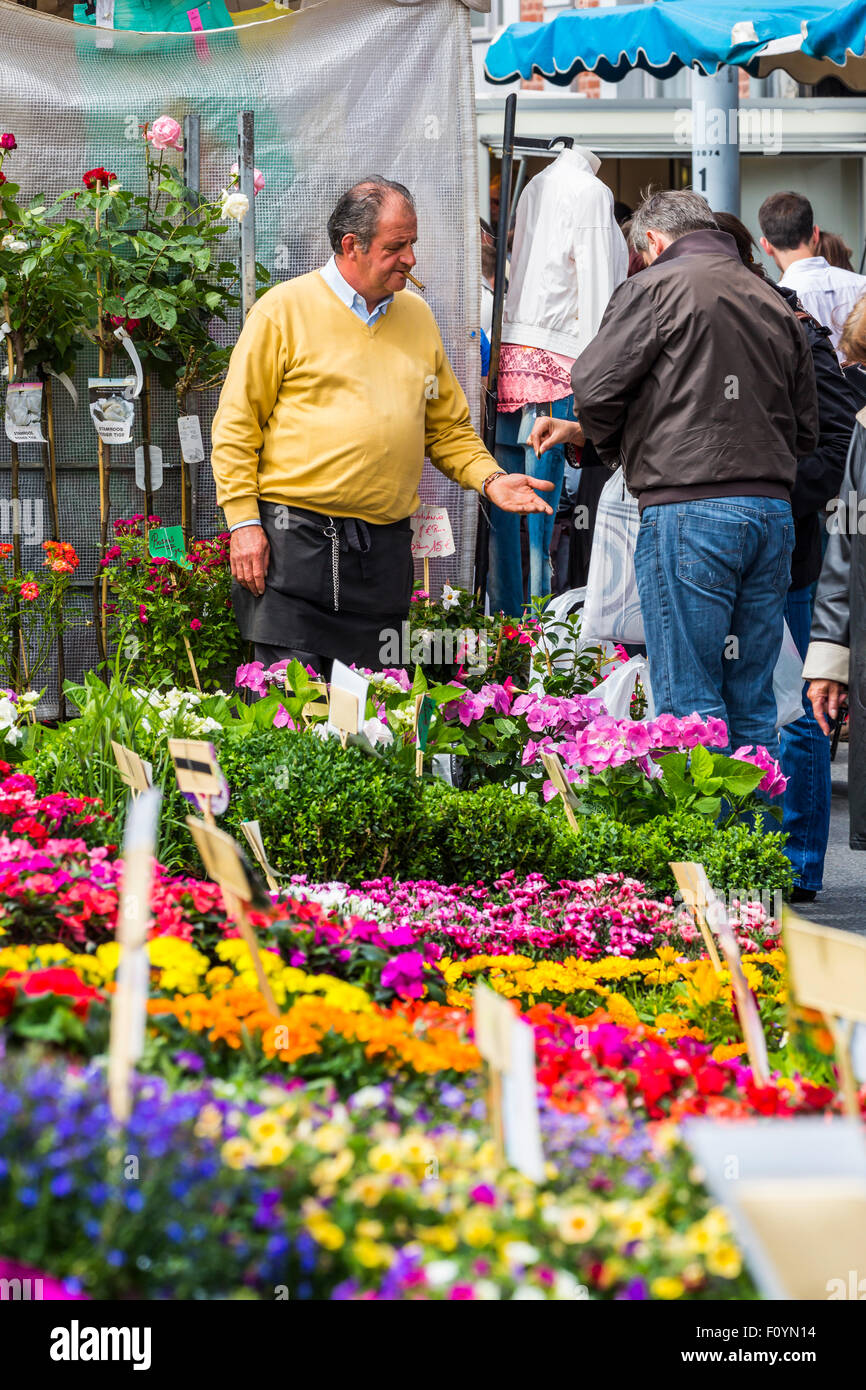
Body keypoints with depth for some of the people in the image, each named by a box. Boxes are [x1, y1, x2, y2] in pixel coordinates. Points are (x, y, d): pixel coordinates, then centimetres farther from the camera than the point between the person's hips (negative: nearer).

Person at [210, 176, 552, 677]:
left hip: (384, 551, 5)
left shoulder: (417, 316, 14)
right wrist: (244, 521, -10)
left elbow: (448, 426, 20)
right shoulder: (284, 310, -2)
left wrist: (488, 478, 2)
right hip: (294, 540, -5)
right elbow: (236, 425, -3)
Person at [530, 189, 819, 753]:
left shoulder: (657, 287, -1)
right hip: (774, 511, 7)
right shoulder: (776, 304, 19)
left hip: (689, 510, -6)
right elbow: (806, 427, 21)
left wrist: (615, 446, 13)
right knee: (753, 702, 10)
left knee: (688, 698, -5)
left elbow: (596, 385, -6)